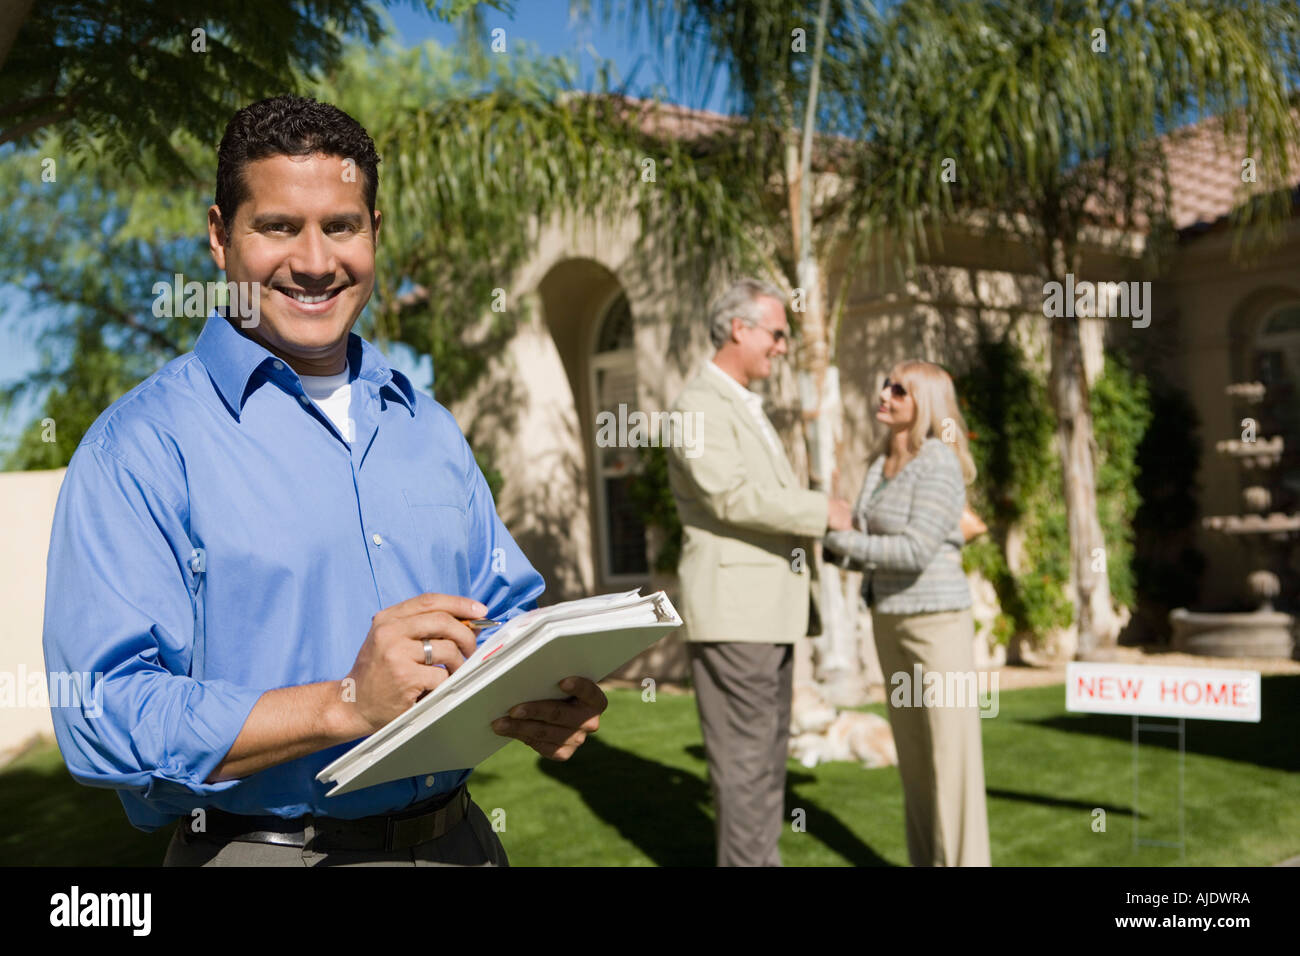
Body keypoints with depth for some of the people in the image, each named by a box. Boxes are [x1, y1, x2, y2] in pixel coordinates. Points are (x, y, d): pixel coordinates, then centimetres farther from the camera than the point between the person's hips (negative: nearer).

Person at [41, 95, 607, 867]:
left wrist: (546, 699, -9)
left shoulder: (431, 430, 8)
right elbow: (106, 722, -19)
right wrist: (347, 703, -27)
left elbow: (504, 620, 12)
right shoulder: (140, 447, -11)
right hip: (259, 847, -5)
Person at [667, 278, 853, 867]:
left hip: (768, 612, 10)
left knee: (768, 752, 14)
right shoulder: (700, 406, -12)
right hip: (730, 611, -10)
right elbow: (730, 495, -25)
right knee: (744, 756, -4)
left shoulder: (747, 408, 20)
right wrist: (822, 511, -17)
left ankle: (761, 858, 24)